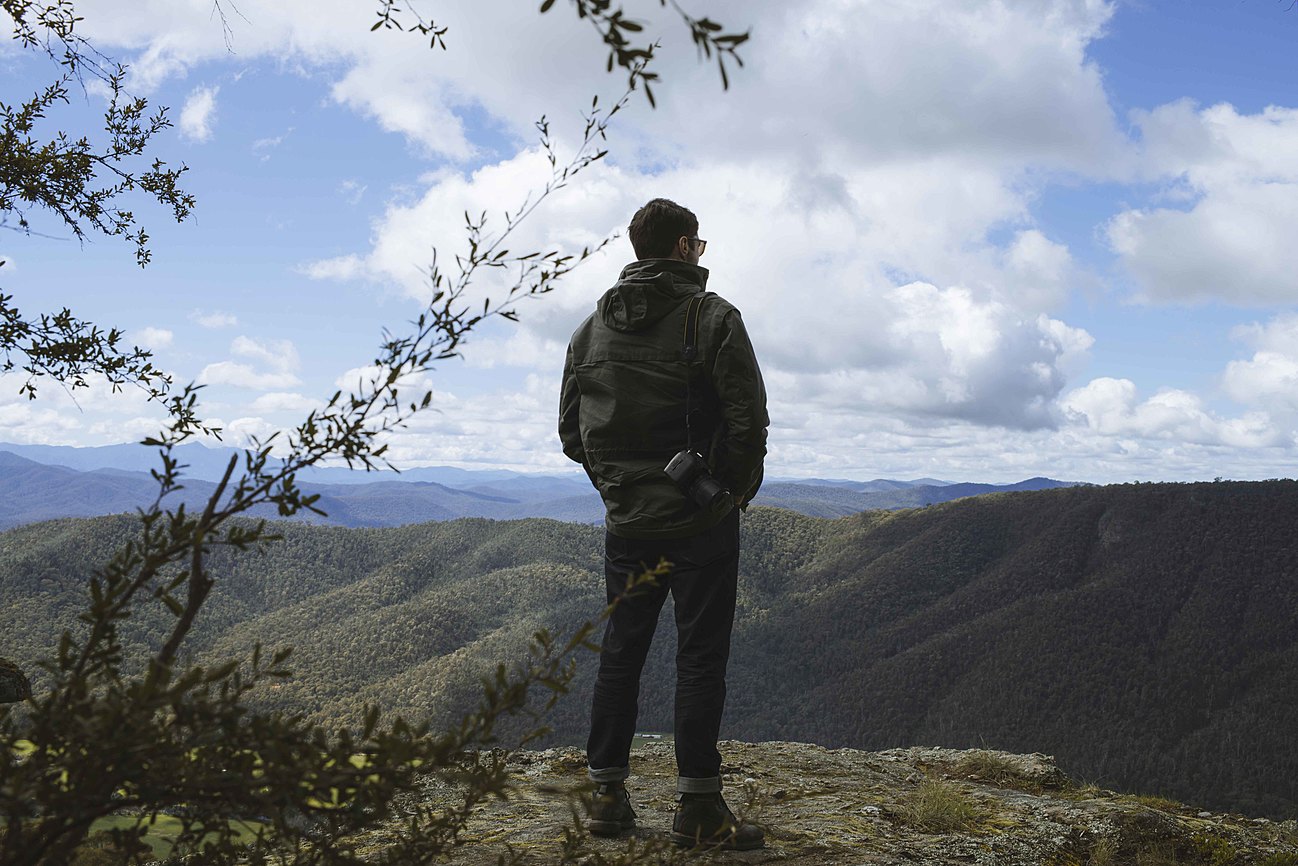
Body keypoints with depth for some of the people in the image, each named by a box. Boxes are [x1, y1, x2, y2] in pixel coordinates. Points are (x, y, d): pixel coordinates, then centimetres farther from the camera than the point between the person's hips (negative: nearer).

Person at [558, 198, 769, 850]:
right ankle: (697, 809, 5)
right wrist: (738, 491, 3)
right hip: (702, 524, -5)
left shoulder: (593, 326, 8)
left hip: (626, 524, 5)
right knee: (700, 659, 2)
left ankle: (607, 796, 17)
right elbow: (748, 421, -14)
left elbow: (571, 429, 11)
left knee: (619, 654, 12)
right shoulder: (713, 318, -9)